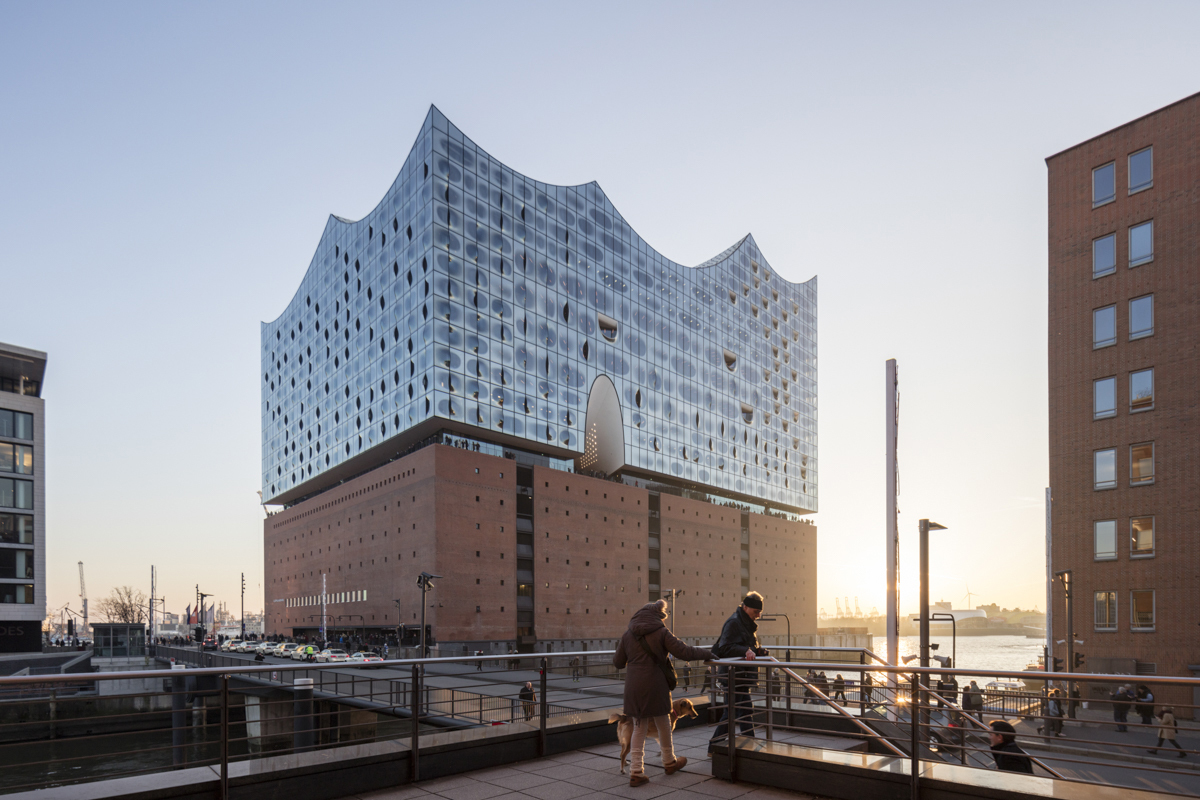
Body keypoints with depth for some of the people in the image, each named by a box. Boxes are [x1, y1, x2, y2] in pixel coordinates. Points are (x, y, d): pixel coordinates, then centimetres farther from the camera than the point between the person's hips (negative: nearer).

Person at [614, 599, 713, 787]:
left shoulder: (628, 634, 6)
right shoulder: (661, 632, -6)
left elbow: (618, 662, 9)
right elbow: (683, 652, -9)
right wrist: (706, 654, 3)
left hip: (634, 687, 4)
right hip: (655, 685, -4)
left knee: (639, 729, 11)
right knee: (663, 725, 16)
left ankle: (636, 772, 6)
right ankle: (669, 762, 34)